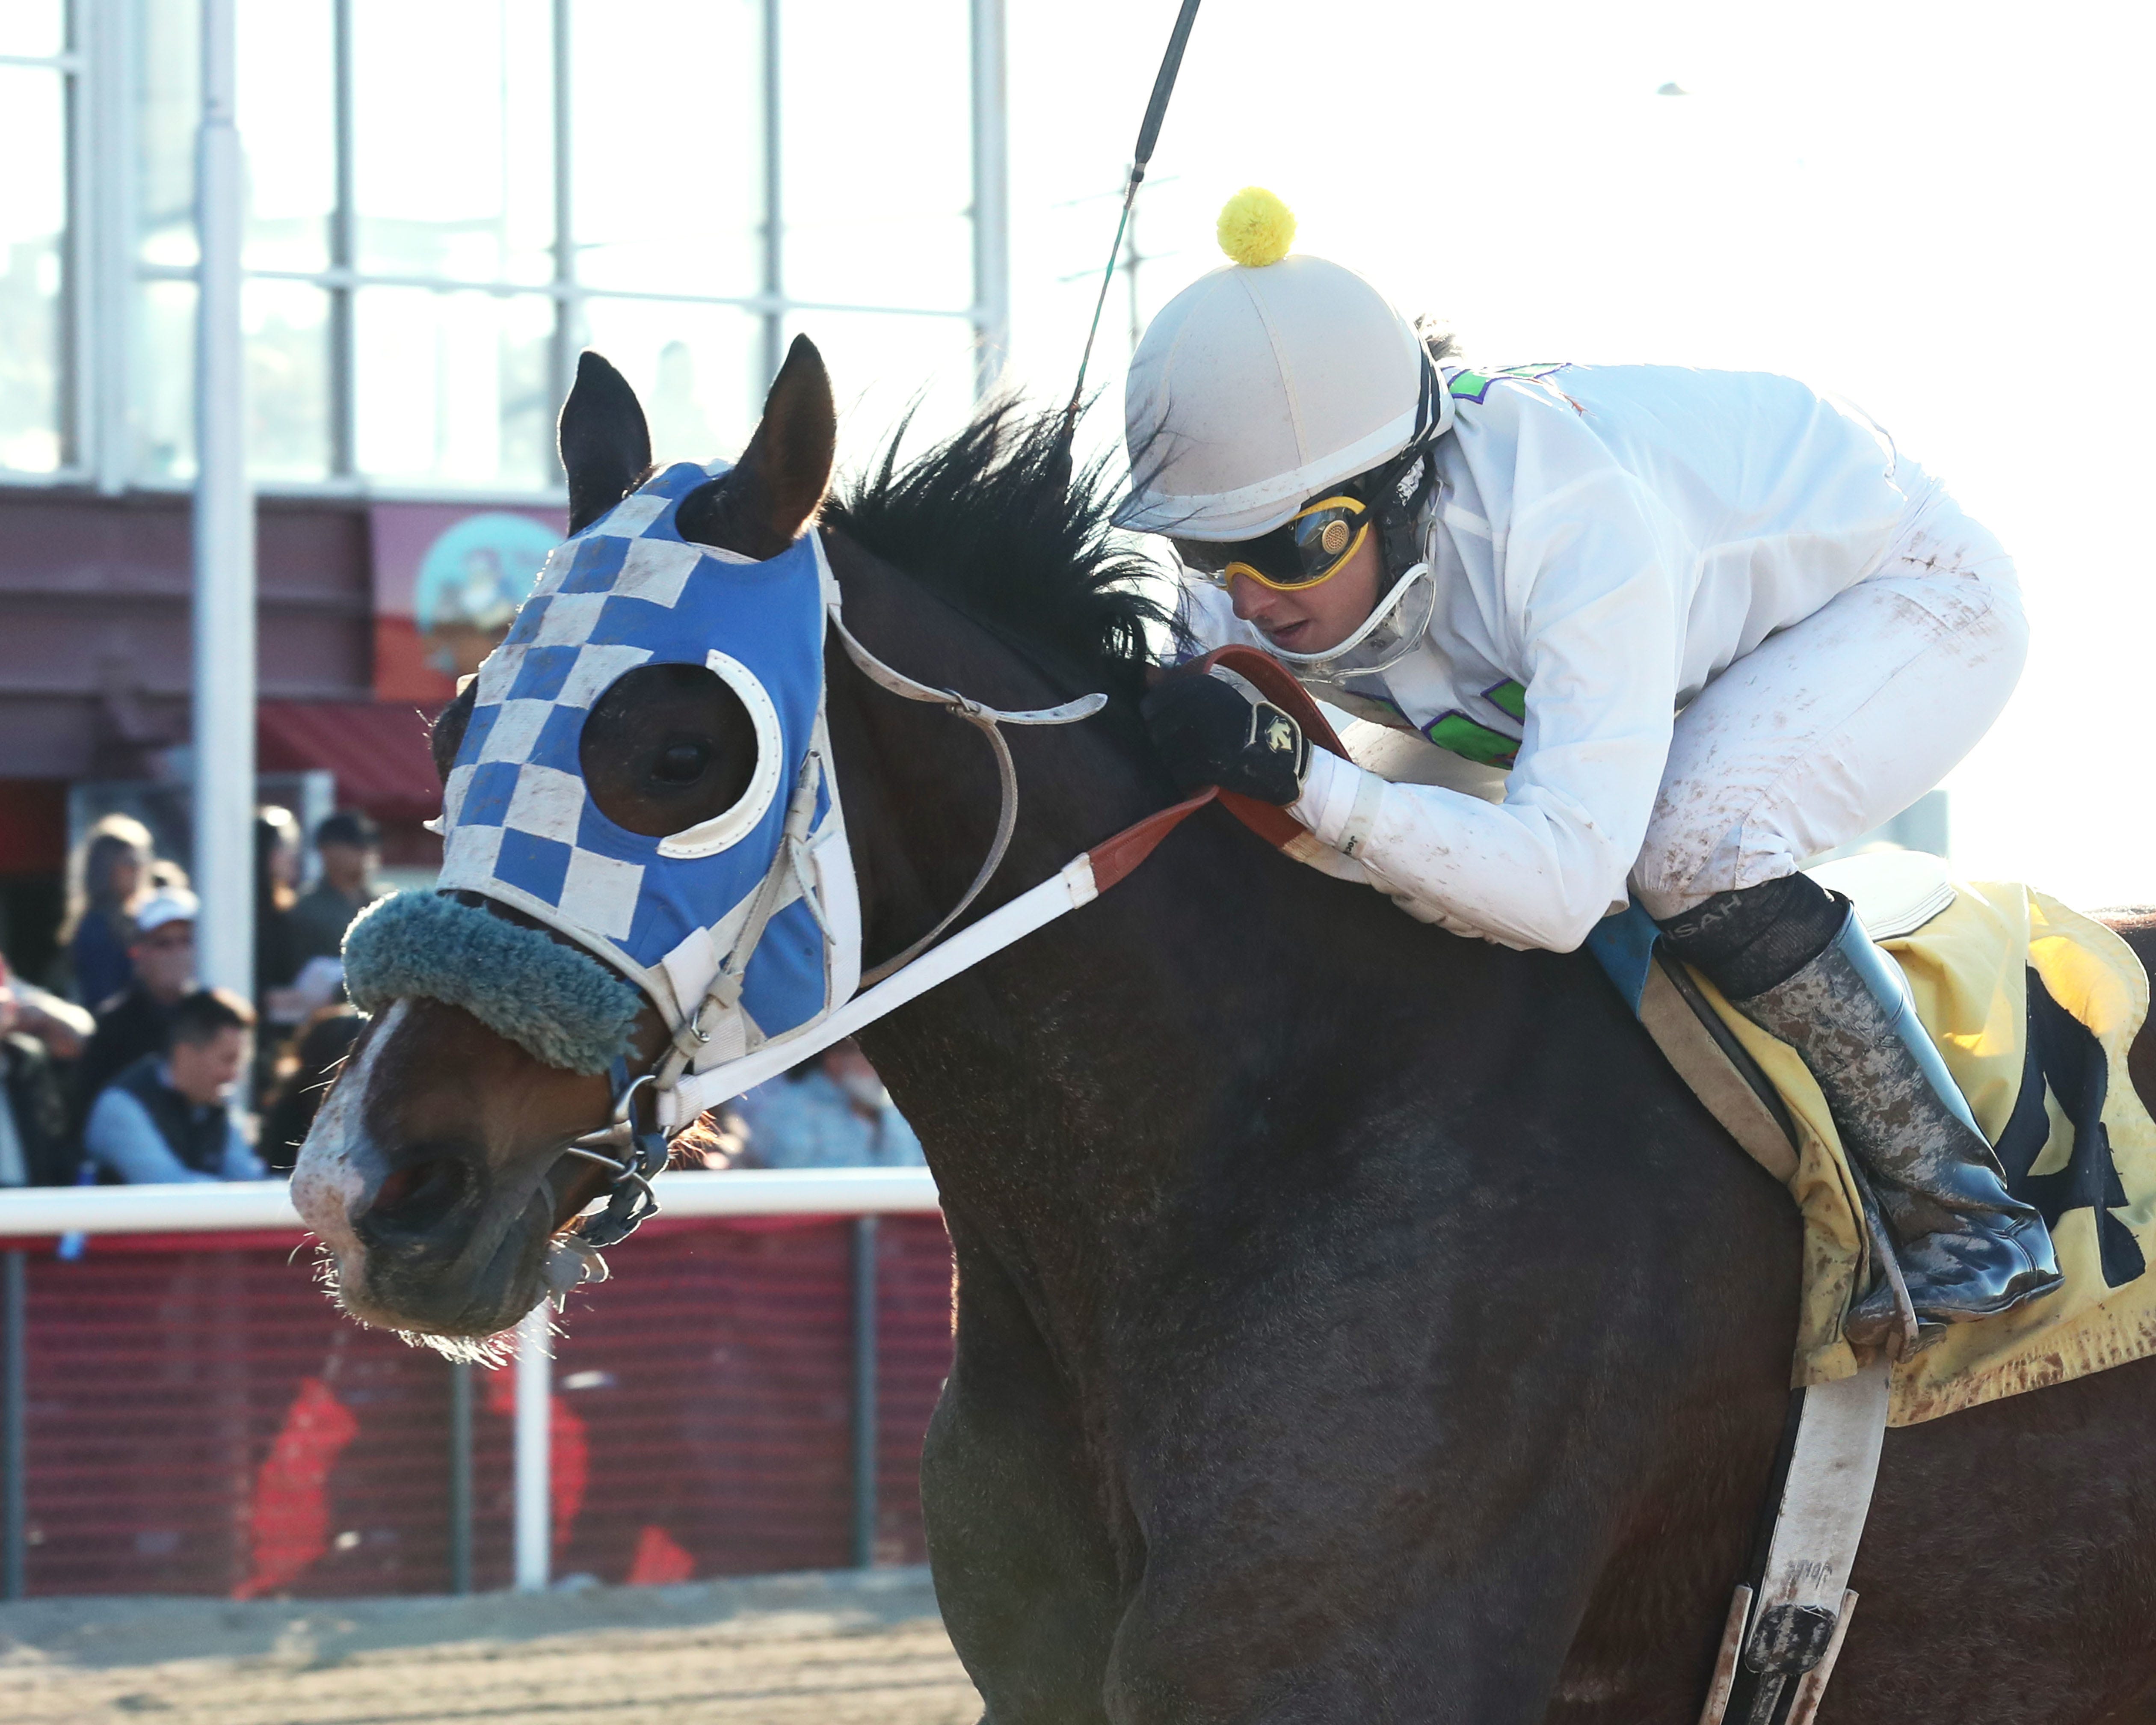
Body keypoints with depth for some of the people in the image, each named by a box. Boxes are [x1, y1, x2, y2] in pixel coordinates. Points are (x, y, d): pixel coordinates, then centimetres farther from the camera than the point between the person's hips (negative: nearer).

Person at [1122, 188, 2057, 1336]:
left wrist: (1301, 780, -57)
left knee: (1691, 846, -32)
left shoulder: (1575, 530, -44)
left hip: (1910, 590, -8)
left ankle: (1968, 1218, -18)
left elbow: (1565, 882, -51)